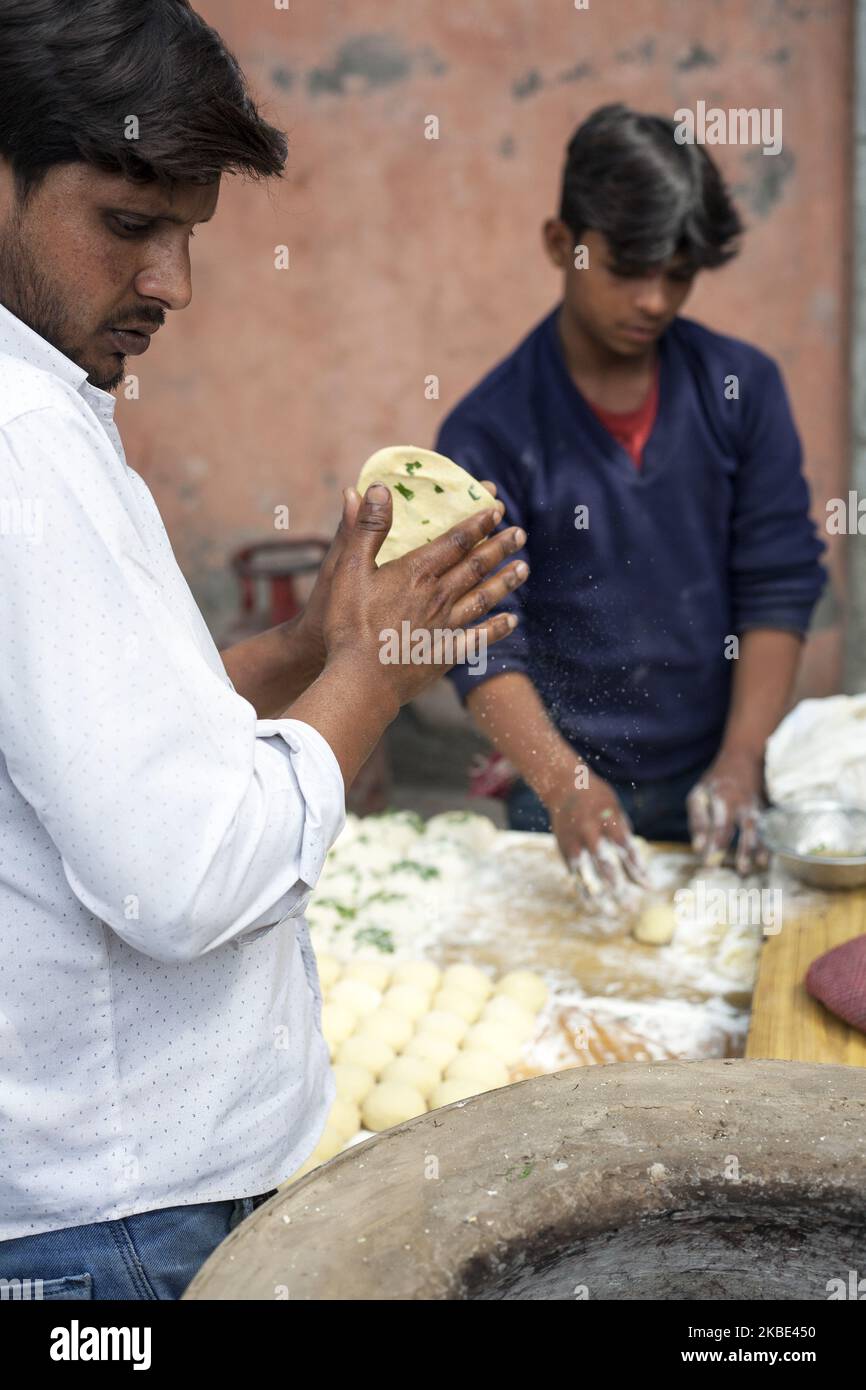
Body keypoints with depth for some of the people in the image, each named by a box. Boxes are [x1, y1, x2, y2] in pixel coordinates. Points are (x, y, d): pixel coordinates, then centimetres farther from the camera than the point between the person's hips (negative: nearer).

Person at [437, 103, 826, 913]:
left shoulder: (742, 388, -1)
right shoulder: (488, 432, -9)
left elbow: (779, 582, -2)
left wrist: (740, 762, -11)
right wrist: (565, 786, -27)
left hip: (717, 785, 2)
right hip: (565, 798, -2)